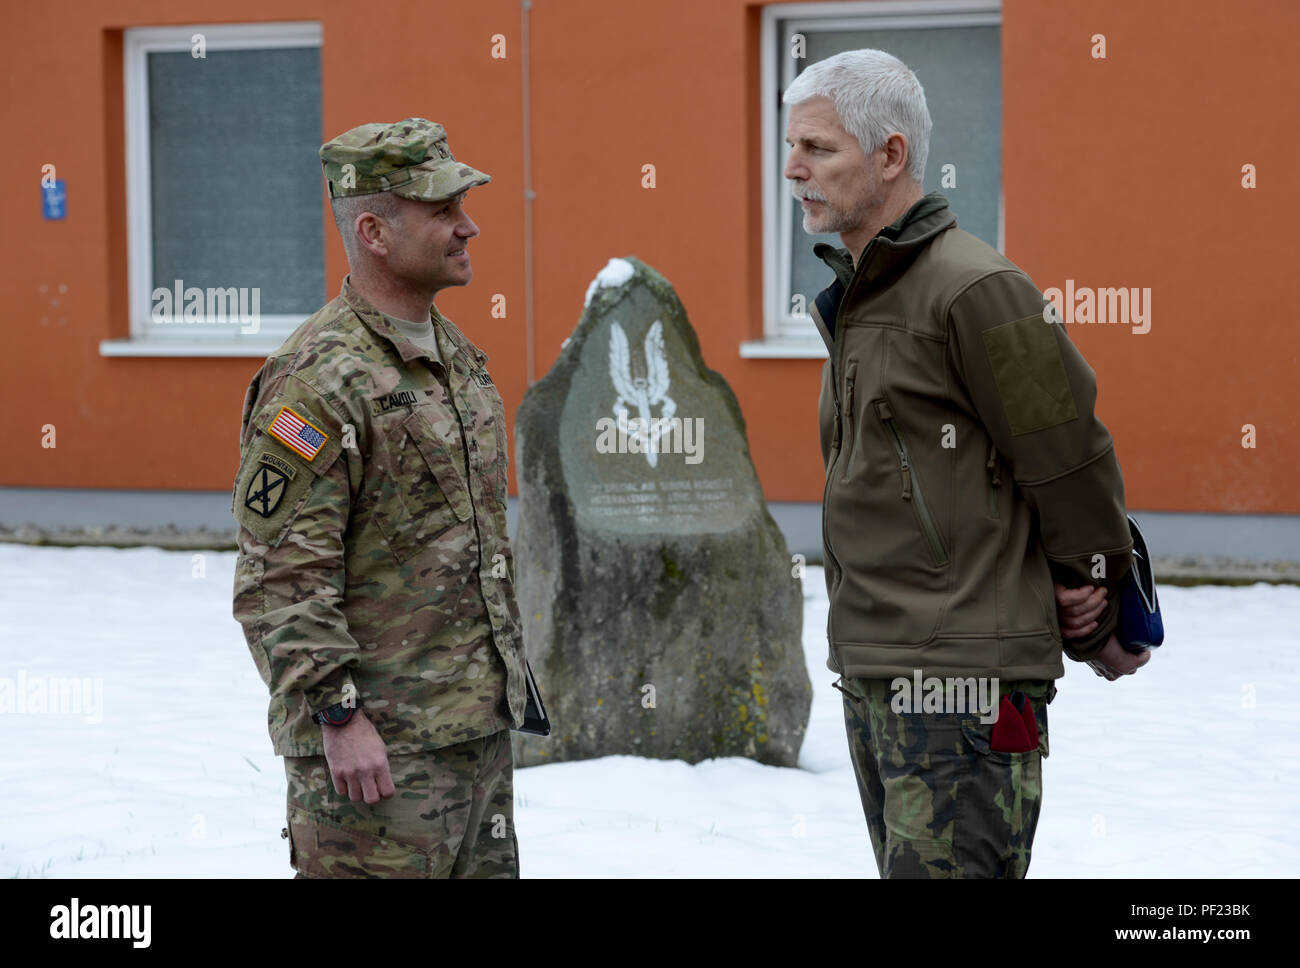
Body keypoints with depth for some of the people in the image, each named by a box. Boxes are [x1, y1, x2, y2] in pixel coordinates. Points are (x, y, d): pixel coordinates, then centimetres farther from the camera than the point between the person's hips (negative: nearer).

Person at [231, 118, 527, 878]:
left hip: (479, 724, 9)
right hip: (379, 742, -9)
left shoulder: (460, 358, 13)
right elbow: (279, 580, -19)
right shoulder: (319, 381, -16)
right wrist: (337, 713, -21)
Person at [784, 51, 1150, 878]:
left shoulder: (975, 290, -13)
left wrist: (1095, 618, 2)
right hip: (873, 678, 10)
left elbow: (1071, 462, -10)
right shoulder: (857, 296, 17)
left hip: (960, 681, -10)